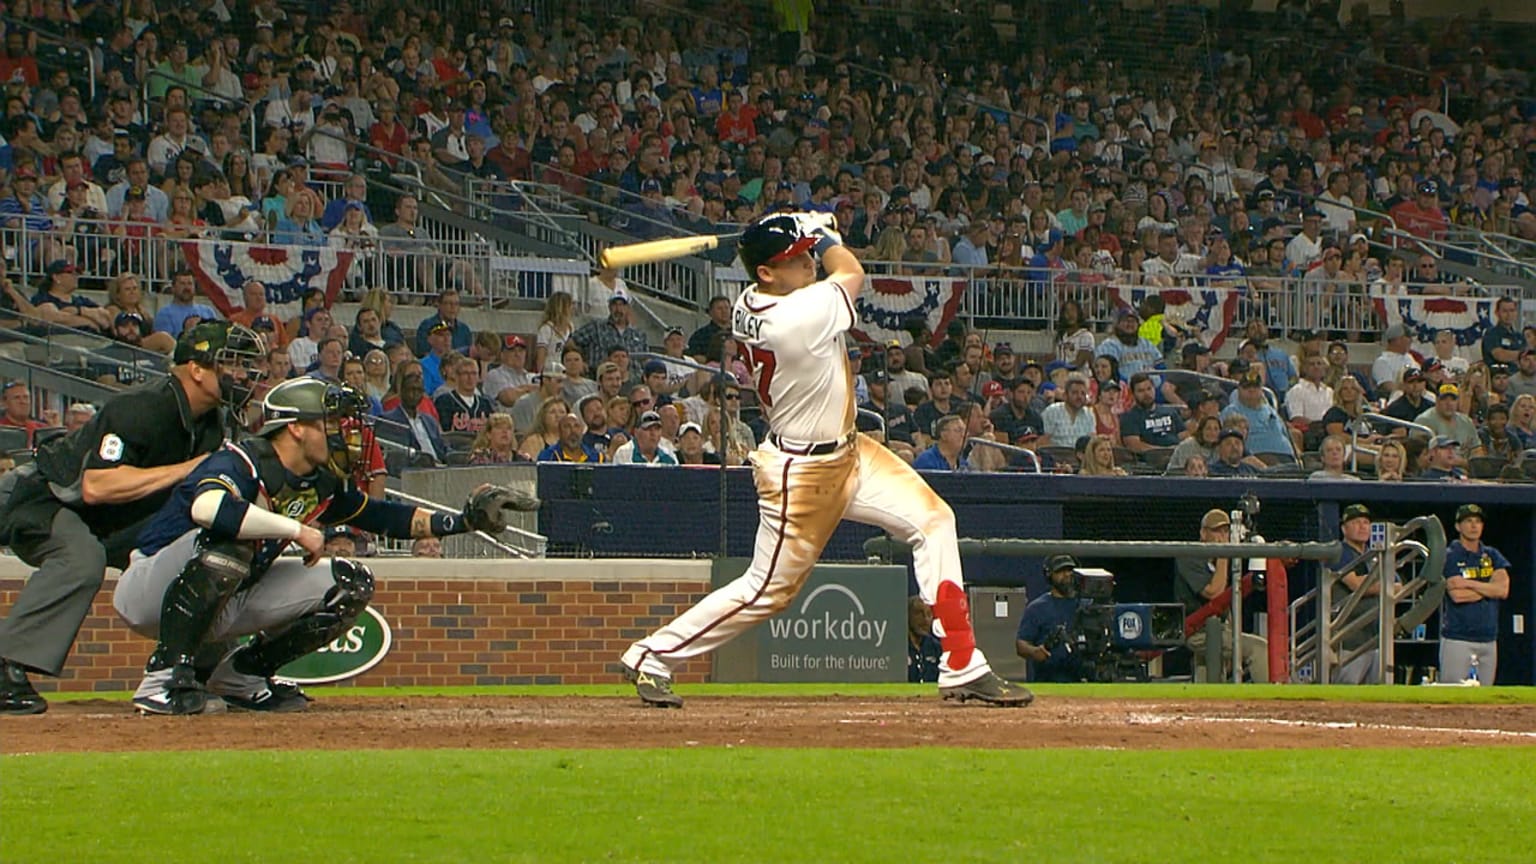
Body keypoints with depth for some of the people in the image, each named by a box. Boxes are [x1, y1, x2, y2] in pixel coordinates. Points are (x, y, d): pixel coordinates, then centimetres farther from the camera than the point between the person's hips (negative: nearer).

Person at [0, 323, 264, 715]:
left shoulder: (211, 424, 1)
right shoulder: (140, 409, -27)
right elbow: (96, 486, -37)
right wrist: (186, 469, -34)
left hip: (118, 527, 9)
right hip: (43, 505, -9)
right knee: (81, 558, -38)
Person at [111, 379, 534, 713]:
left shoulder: (322, 484, 2)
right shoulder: (241, 464, -24)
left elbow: (384, 517, 16)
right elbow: (208, 506, -48)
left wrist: (466, 520, 6)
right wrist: (296, 530, -40)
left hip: (224, 605, 8)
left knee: (349, 585, 1)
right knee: (225, 539, -39)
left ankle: (241, 674, 7)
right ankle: (166, 675, -32)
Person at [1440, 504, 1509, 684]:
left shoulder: (1492, 556, 13)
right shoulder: (1449, 556, -1)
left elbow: (1503, 590, -3)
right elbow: (1457, 595, -15)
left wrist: (1468, 584, -10)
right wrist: (1489, 588, -3)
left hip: (1488, 640, 5)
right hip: (1457, 640, -5)